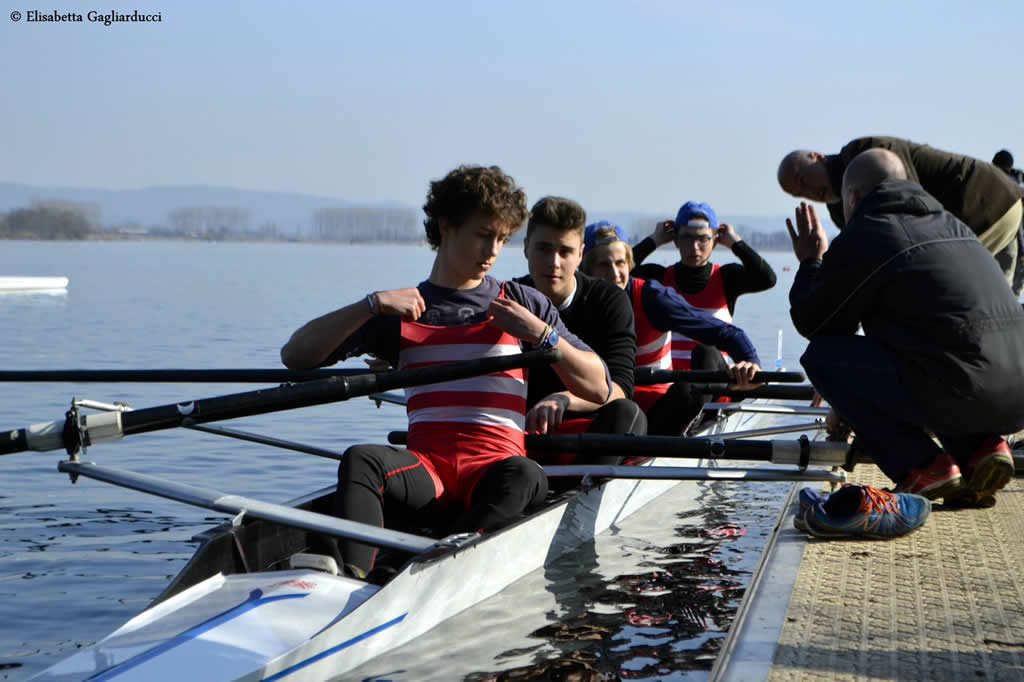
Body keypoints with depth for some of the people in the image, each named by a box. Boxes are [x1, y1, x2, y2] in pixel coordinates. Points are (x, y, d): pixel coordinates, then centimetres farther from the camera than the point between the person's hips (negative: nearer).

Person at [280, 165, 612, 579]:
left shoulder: (524, 304, 17)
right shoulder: (401, 311, 16)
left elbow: (599, 389, 12)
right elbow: (295, 356, 7)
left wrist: (542, 334, -3)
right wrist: (372, 305, -4)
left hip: (494, 470, 0)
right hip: (425, 469, 1)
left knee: (525, 476, -36)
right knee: (360, 460, -31)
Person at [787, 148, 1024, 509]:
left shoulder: (860, 239, 0)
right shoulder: (952, 225, 24)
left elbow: (812, 323, 10)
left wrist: (810, 263, 27)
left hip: (961, 394, -8)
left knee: (821, 355, 6)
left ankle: (923, 467, -1)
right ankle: (981, 446, 12)